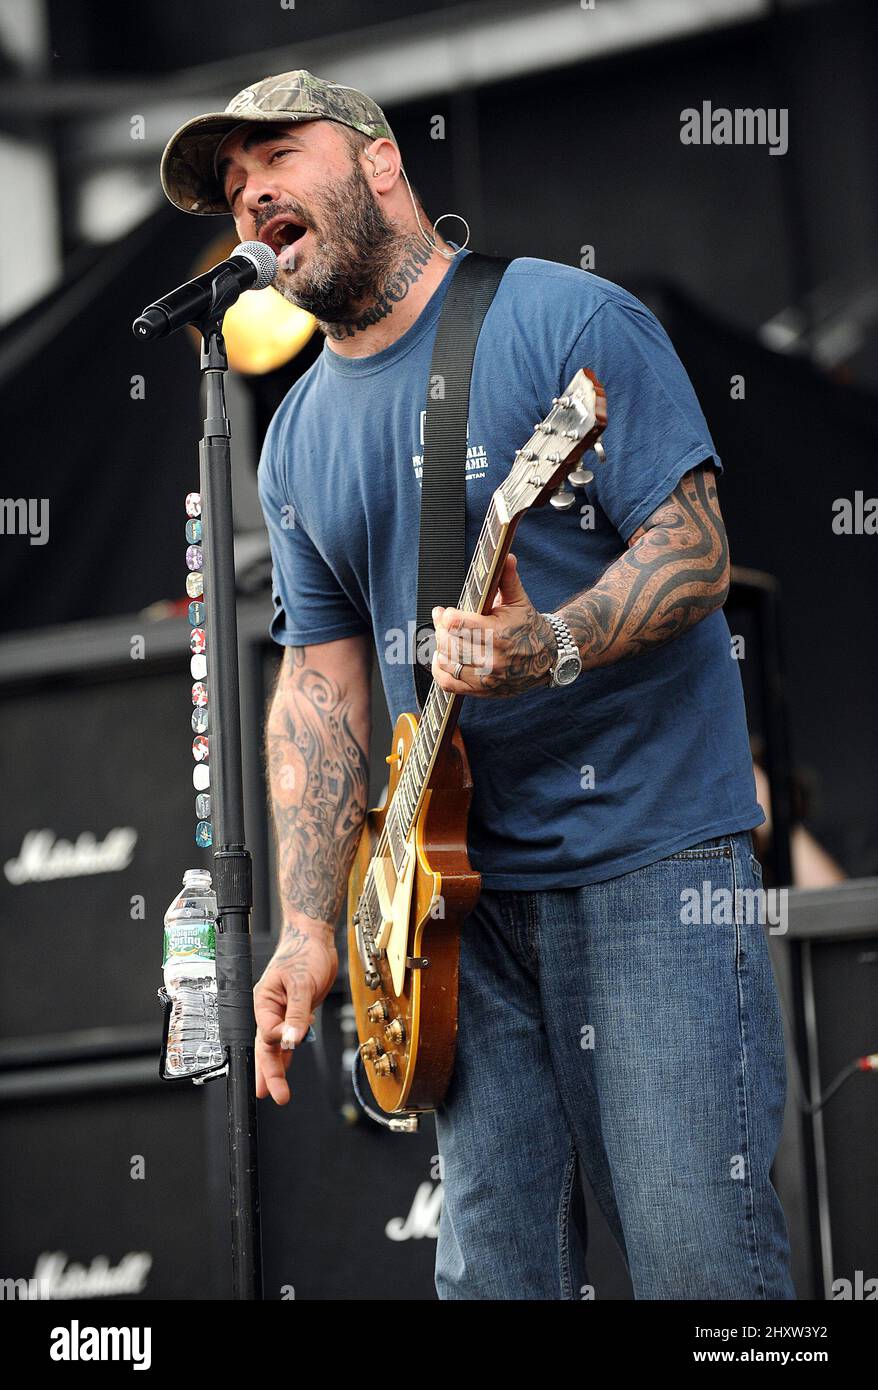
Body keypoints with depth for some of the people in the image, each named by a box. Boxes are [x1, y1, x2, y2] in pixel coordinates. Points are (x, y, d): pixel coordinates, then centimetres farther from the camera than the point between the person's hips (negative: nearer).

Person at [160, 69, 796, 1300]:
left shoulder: (563, 320, -7)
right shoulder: (301, 435, 13)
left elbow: (695, 551, -11)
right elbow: (320, 683, 13)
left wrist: (551, 649, -30)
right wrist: (309, 928, 4)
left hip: (649, 851, -6)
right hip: (461, 880, 6)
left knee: (702, 1255, -11)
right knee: (492, 1264, 5)